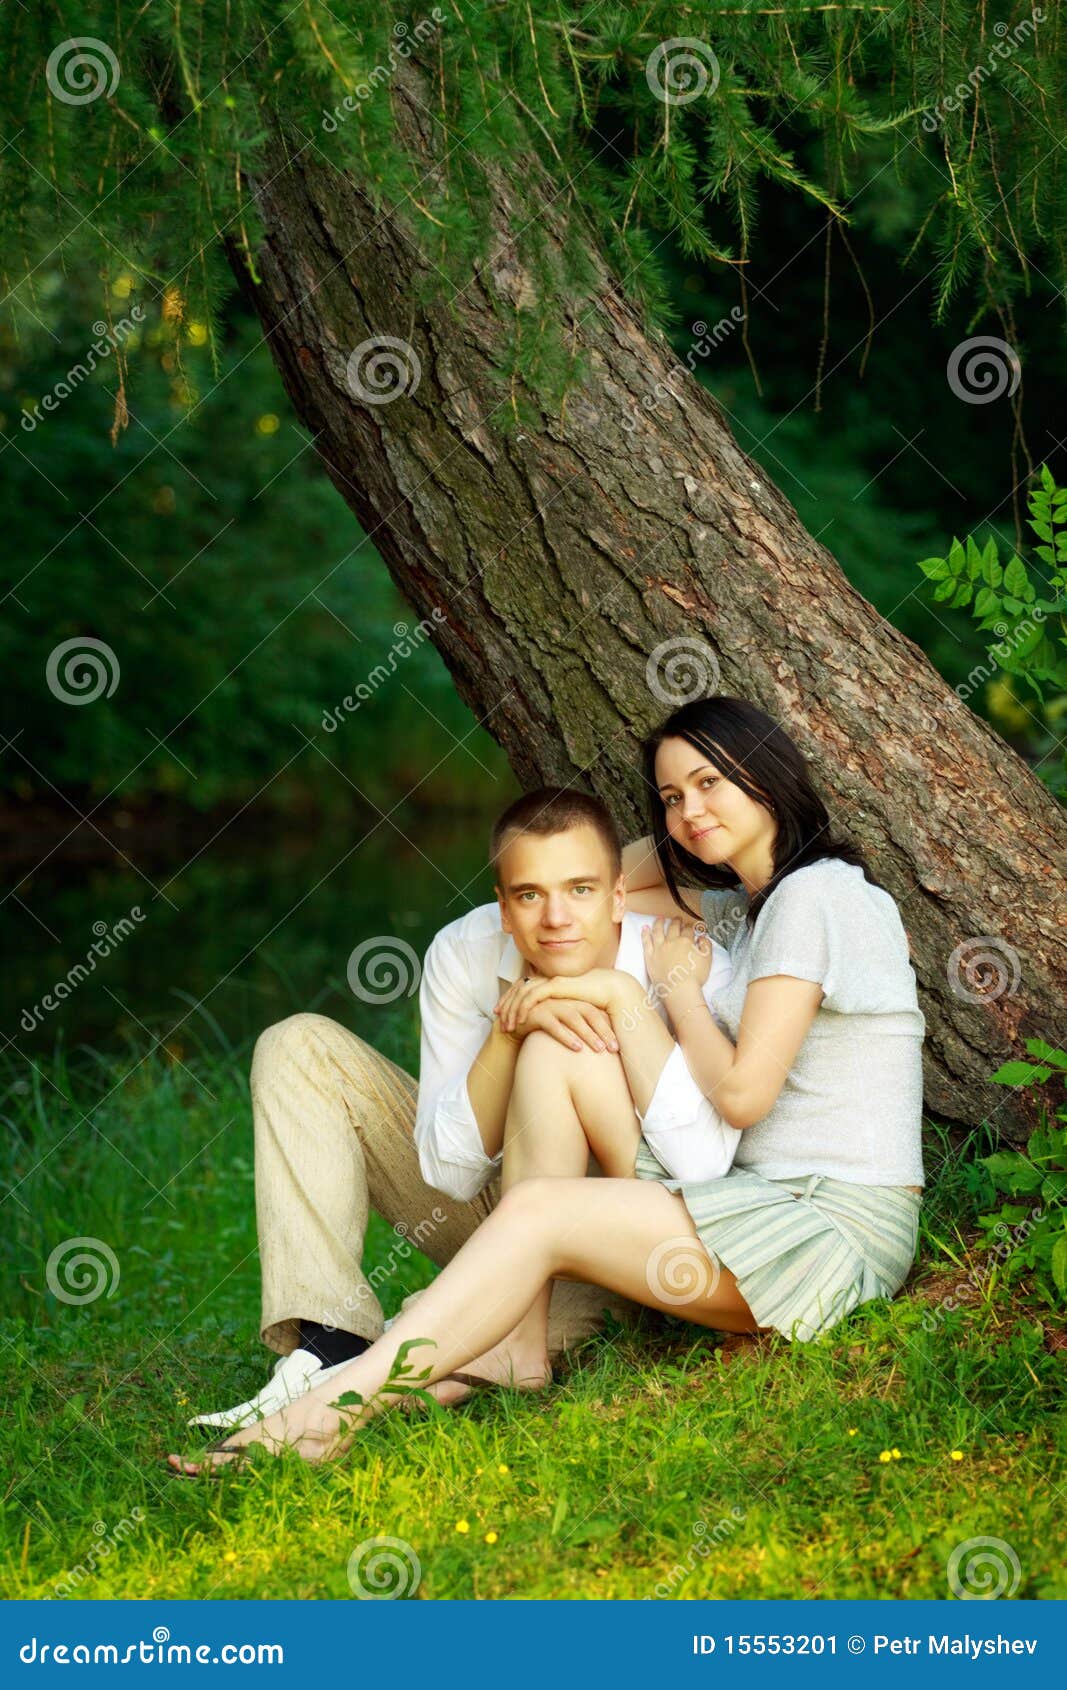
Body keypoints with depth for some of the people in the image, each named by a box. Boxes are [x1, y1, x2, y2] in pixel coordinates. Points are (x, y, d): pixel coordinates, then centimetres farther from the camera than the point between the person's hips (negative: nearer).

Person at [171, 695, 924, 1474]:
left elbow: (742, 1093, -15)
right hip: (779, 1205, 9)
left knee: (539, 1210, -20)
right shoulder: (749, 906, 21)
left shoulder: (814, 896, -9)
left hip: (840, 1227, -9)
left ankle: (338, 1405, -24)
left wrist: (680, 984, 0)